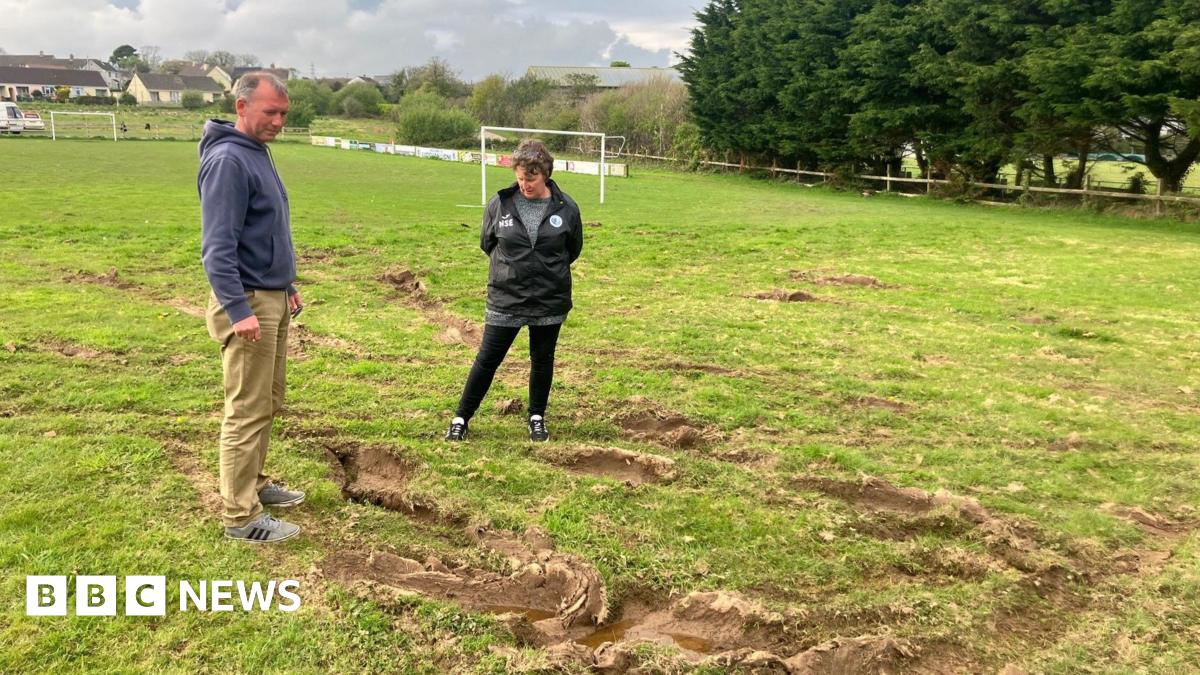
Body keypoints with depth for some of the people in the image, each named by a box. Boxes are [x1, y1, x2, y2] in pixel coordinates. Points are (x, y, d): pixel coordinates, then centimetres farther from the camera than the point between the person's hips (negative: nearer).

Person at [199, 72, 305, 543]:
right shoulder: (227, 160, -16)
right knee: (248, 411, -4)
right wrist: (238, 310, -28)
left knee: (269, 403, 17)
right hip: (248, 302, -10)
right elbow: (217, 246, -22)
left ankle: (253, 483, 31)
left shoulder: (257, 153, 14)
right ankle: (240, 516, 4)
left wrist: (286, 286, 22)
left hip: (273, 298, 10)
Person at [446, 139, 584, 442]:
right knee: (488, 358, 4)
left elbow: (573, 249, 10)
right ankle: (461, 418, 17)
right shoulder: (500, 204, -7)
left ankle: (537, 417, 32)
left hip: (550, 300, 1)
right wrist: (511, 266, 9)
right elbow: (487, 243, 8)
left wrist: (549, 270, 11)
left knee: (542, 359, 14)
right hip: (505, 298, -1)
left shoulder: (566, 208, -6)